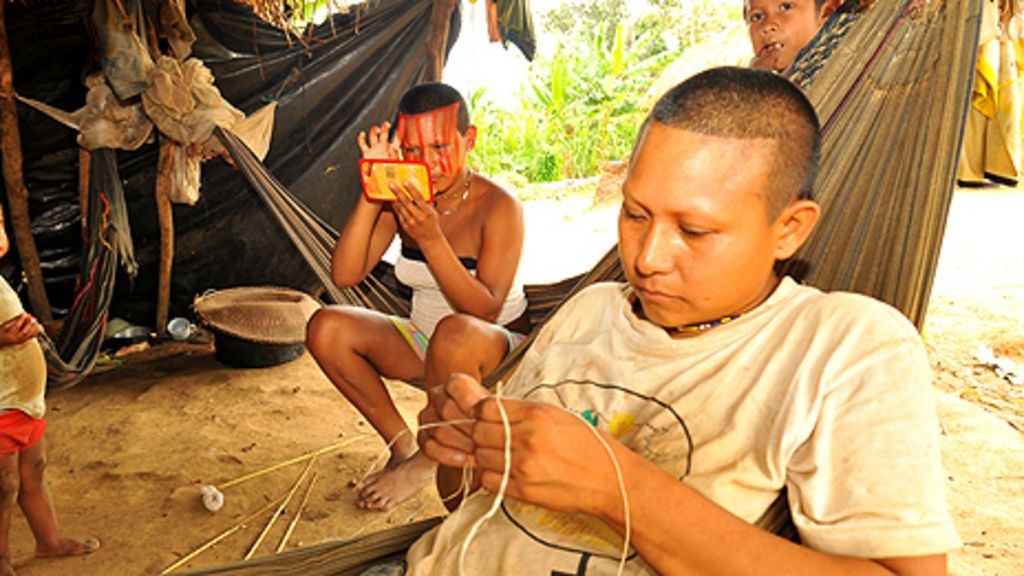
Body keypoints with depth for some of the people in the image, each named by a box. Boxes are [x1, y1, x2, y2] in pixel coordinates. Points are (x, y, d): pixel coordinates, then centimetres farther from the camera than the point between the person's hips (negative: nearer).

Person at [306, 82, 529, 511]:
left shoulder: (498, 206, -19)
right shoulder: (402, 201, -7)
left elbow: (486, 311, -27)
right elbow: (344, 275, -17)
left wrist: (431, 238, -37)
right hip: (424, 342, 5)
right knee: (326, 329, -15)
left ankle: (428, 460, -11)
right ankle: (402, 446, -2)